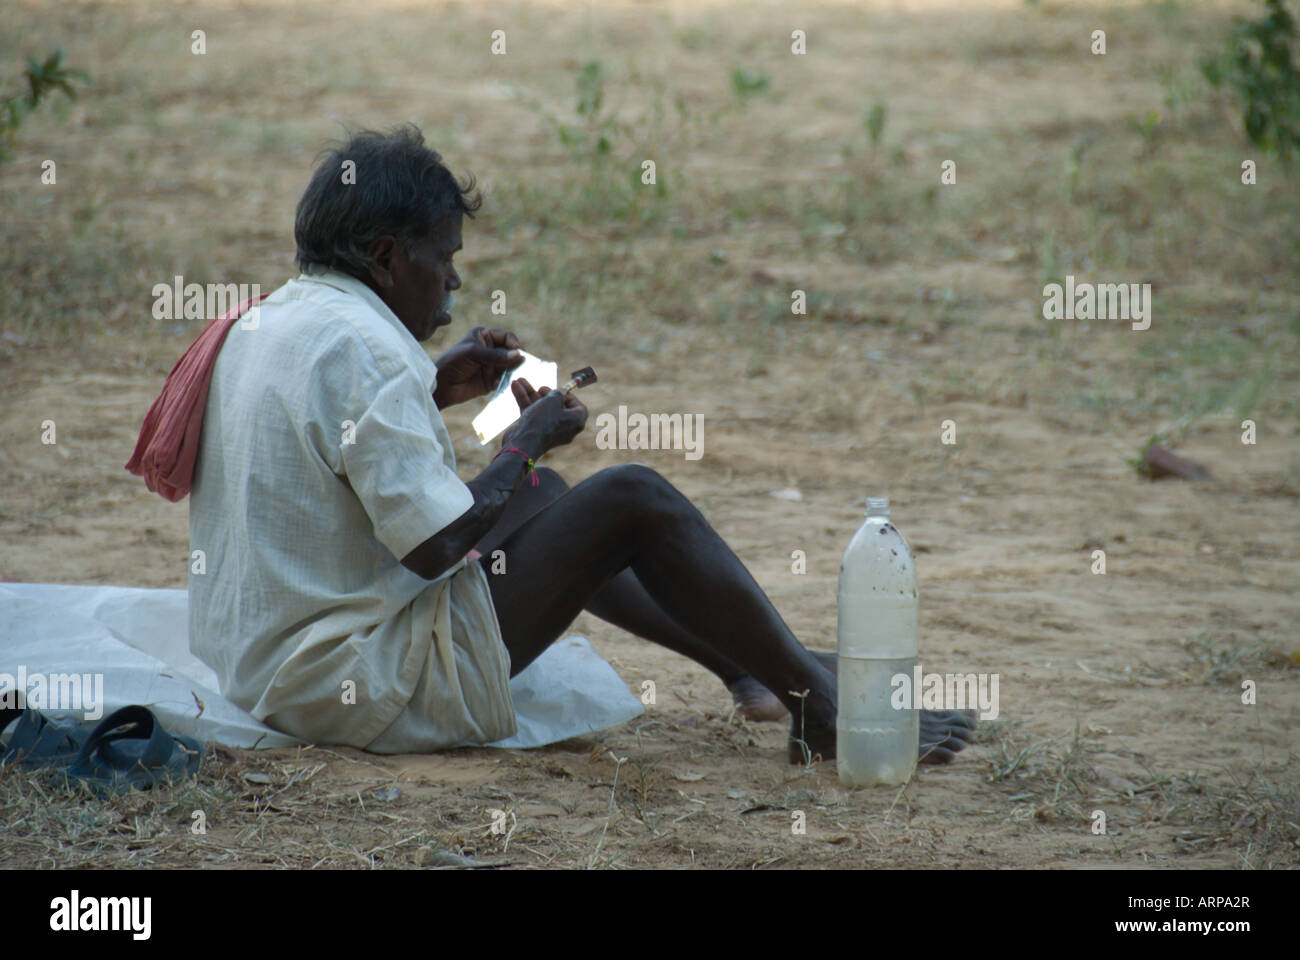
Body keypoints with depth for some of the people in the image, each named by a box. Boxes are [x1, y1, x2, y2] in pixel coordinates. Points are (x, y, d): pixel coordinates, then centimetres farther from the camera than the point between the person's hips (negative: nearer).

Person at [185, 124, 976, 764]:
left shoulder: (271, 321, 10)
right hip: (366, 691, -10)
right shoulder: (366, 350, -20)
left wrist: (434, 390, 17)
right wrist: (526, 443, -7)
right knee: (636, 500, -6)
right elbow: (438, 545, -22)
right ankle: (824, 709, 0)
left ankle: (749, 666, 34)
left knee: (542, 499, 27)